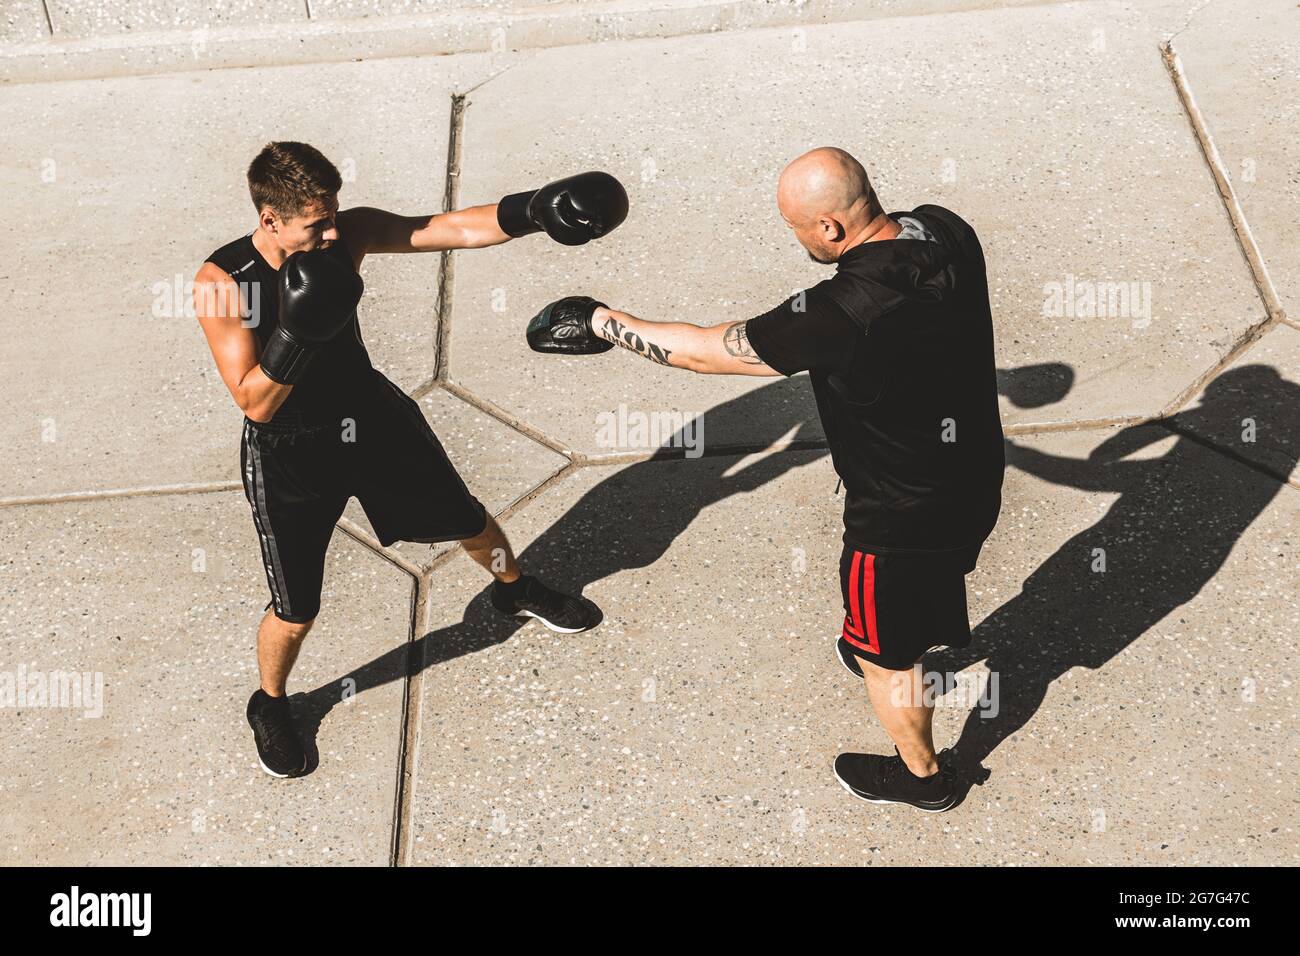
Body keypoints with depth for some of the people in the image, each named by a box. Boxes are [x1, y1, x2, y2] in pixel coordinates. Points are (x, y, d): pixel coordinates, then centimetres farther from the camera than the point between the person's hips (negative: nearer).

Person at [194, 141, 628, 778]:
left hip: (370, 414, 4)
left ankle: (515, 589, 53)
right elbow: (254, 403, -28)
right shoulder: (220, 284, -27)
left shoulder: (348, 234, -17)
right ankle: (270, 707, 34)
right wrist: (297, 331, -41)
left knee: (467, 520, 19)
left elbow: (452, 229, -21)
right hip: (288, 456, -4)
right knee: (294, 612, 2)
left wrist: (534, 209, -34)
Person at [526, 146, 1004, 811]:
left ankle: (921, 775, 41)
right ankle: (904, 649, 65)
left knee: (885, 650, 18)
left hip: (904, 516, -7)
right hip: (974, 475, 8)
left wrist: (602, 322, -14)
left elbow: (704, 351, -26)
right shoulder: (944, 229, -15)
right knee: (930, 580, 36)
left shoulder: (841, 313, -37)